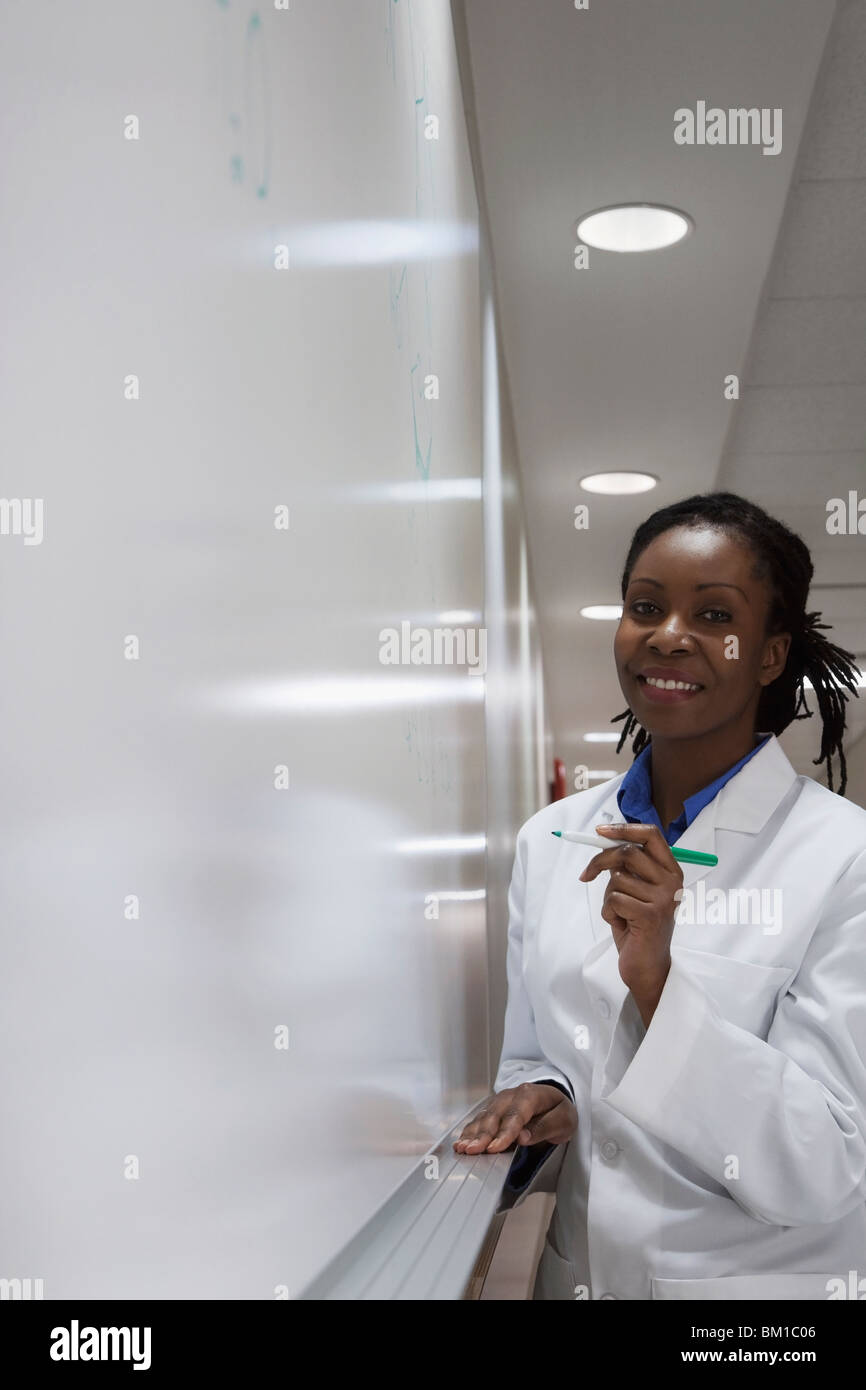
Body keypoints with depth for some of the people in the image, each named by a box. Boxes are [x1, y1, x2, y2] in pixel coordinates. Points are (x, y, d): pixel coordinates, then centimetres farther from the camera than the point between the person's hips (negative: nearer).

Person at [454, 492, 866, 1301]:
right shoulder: (547, 842, -2)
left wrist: (656, 980, -28)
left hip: (768, 1281, -4)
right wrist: (536, 1105, -13)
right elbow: (533, 1059, 9)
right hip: (580, 1272, 4)